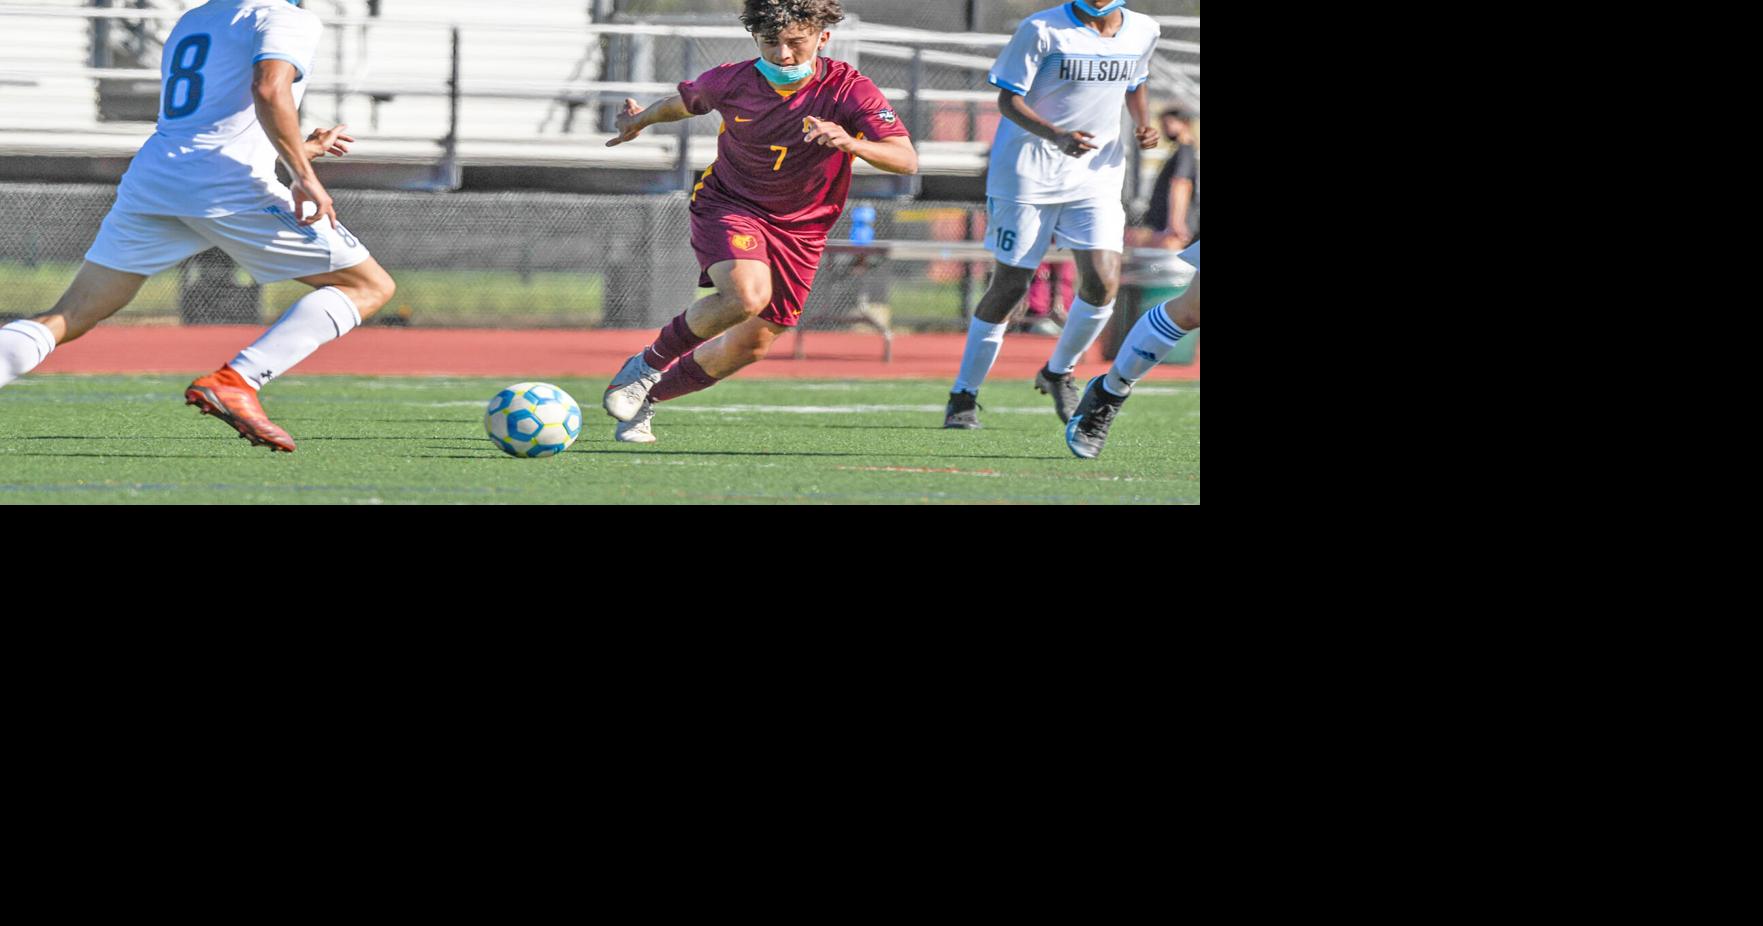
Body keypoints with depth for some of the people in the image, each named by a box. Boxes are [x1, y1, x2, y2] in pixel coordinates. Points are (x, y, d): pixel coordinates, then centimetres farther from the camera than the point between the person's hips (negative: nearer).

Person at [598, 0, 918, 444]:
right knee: (748, 295, -31)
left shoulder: (851, 91, -19)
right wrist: (640, 120, 28)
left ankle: (648, 396, 29)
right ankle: (649, 364, -10)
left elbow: (907, 160, -30)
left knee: (752, 344, 6)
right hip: (728, 204, -2)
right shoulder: (731, 82, -14)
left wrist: (851, 143, -48)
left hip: (800, 228, 2)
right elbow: (684, 101, 11)